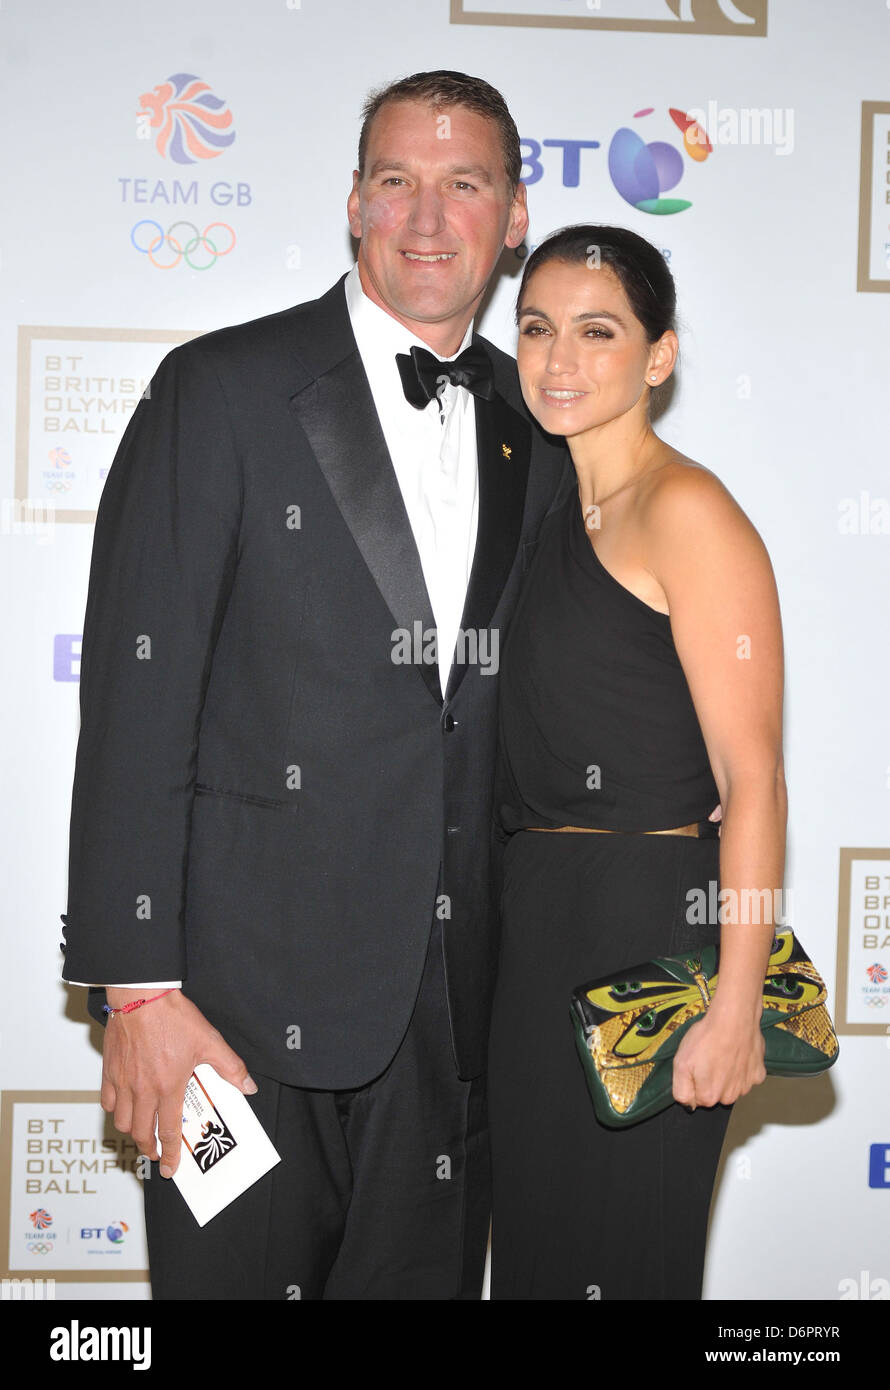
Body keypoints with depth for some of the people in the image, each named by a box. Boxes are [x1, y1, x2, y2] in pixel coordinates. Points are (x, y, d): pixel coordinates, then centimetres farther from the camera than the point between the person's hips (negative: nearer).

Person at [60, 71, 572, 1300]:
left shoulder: (537, 430, 9)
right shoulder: (222, 391, -6)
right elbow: (136, 700, -10)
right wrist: (141, 989, -14)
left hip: (458, 995, 5)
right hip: (254, 985, -4)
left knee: (427, 1275, 13)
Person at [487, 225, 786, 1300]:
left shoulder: (685, 509, -12)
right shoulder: (559, 514, 14)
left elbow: (753, 779, -17)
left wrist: (735, 1011, -20)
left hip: (650, 929, -8)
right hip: (540, 927, 8)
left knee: (618, 1260, 4)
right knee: (533, 1244, 16)